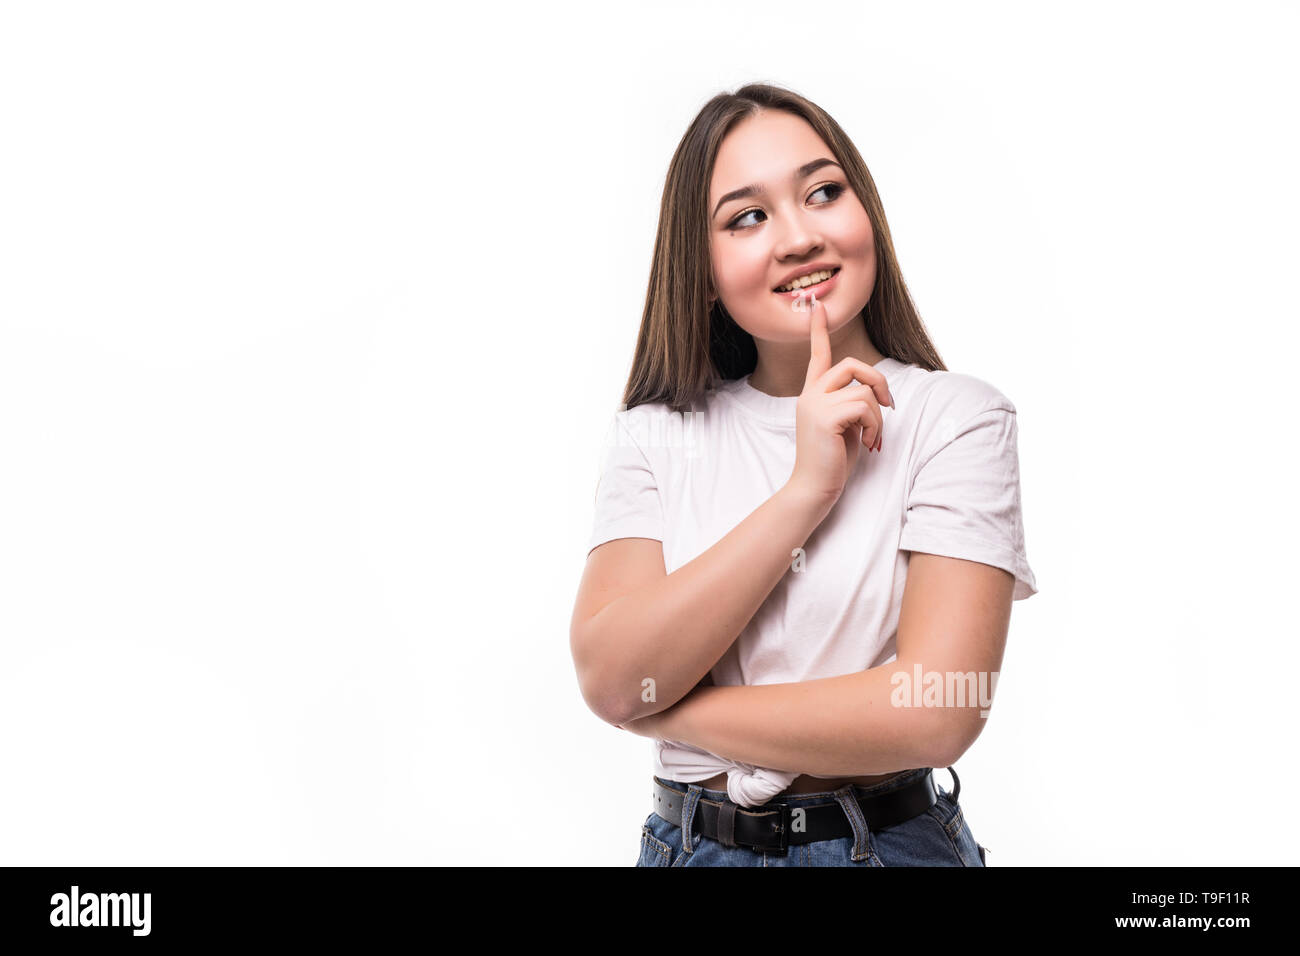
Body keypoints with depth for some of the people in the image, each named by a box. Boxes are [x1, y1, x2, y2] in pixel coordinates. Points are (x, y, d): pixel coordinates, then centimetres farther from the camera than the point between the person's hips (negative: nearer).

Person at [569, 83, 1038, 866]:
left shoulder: (956, 418, -11)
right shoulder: (654, 434, -3)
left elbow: (936, 715, -21)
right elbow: (609, 677, -16)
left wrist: (666, 709, -14)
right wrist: (804, 492, -22)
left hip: (890, 840, -2)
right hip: (687, 842, 3)